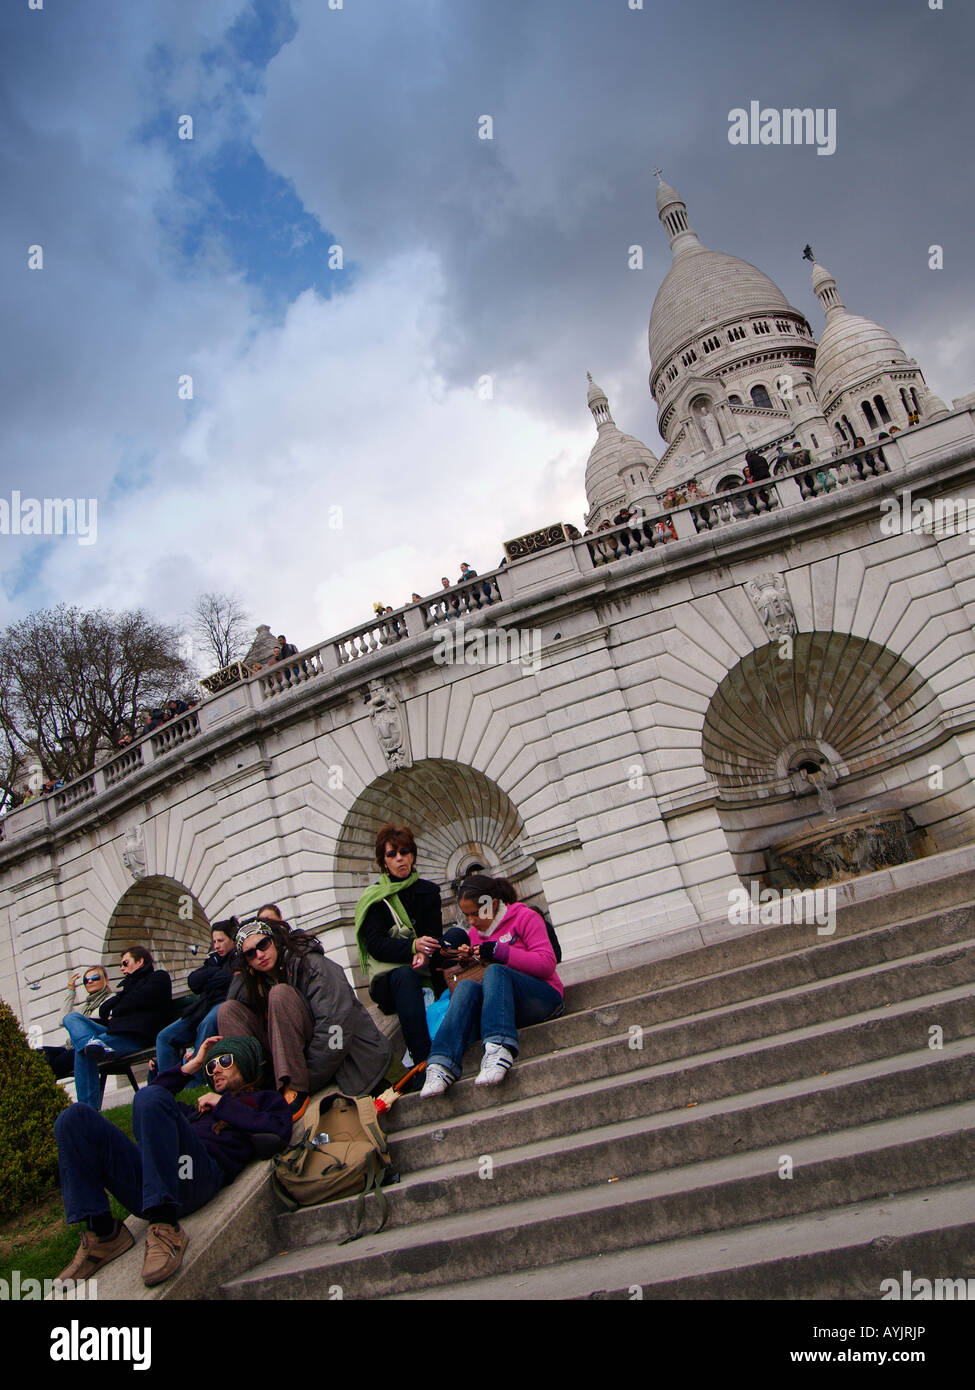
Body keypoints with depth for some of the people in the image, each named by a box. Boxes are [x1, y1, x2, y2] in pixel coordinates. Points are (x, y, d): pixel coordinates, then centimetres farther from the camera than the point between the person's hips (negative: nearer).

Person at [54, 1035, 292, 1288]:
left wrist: (224, 1105, 9)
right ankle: (102, 1232, -13)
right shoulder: (201, 1106, 42)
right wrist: (192, 1066, 36)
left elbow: (279, 1133, 3)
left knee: (151, 1097, -30)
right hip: (145, 1186, 7)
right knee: (75, 1117, -7)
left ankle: (165, 1229, -33)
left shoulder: (263, 1099, 26)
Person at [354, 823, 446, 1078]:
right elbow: (375, 945, -10)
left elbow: (434, 935, 3)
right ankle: (423, 1062, -50)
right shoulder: (373, 899, 3)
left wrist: (425, 953, -23)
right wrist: (413, 946, -29)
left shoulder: (428, 891, 12)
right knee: (405, 976, -38)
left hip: (424, 967, 3)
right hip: (387, 974, -2)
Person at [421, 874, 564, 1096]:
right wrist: (468, 961, 3)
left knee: (495, 971, -32)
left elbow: (547, 964, -10)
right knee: (466, 986, -25)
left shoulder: (524, 917, 0)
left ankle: (499, 1050, -54)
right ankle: (443, 1064, -42)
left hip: (543, 998, -5)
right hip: (502, 1009, 5)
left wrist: (500, 952, -16)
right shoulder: (474, 933, 19)